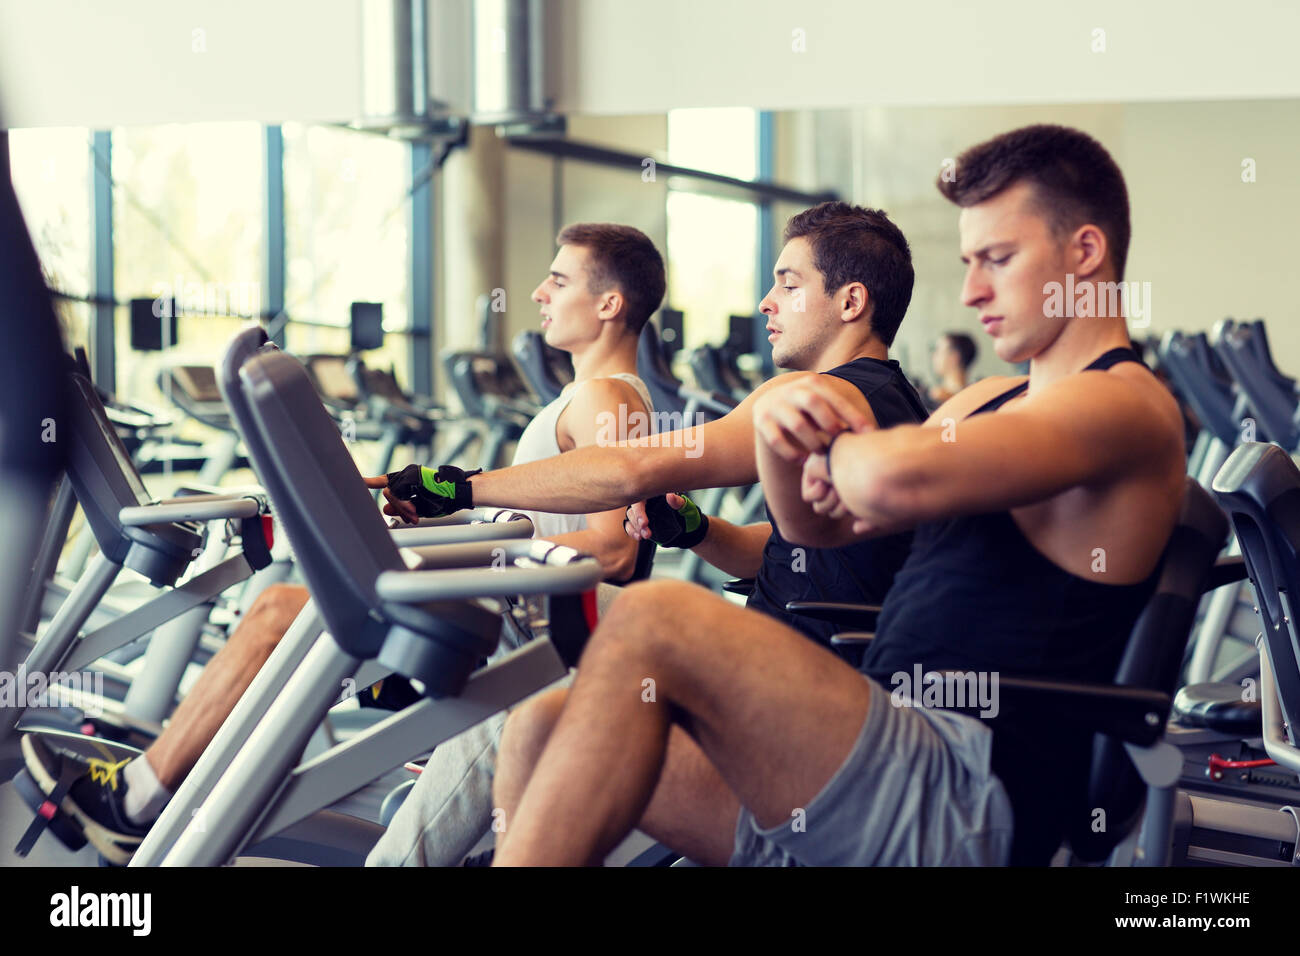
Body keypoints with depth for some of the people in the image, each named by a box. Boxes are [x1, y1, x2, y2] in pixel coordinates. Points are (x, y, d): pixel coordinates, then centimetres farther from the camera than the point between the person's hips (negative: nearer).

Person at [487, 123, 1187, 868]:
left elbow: (895, 478, -26)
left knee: (653, 623, -25)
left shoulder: (1123, 404, -7)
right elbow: (815, 521, 24)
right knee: (543, 730, -2)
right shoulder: (994, 400, 24)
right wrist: (781, 432, 2)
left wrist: (836, 448, -3)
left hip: (963, 801, -9)